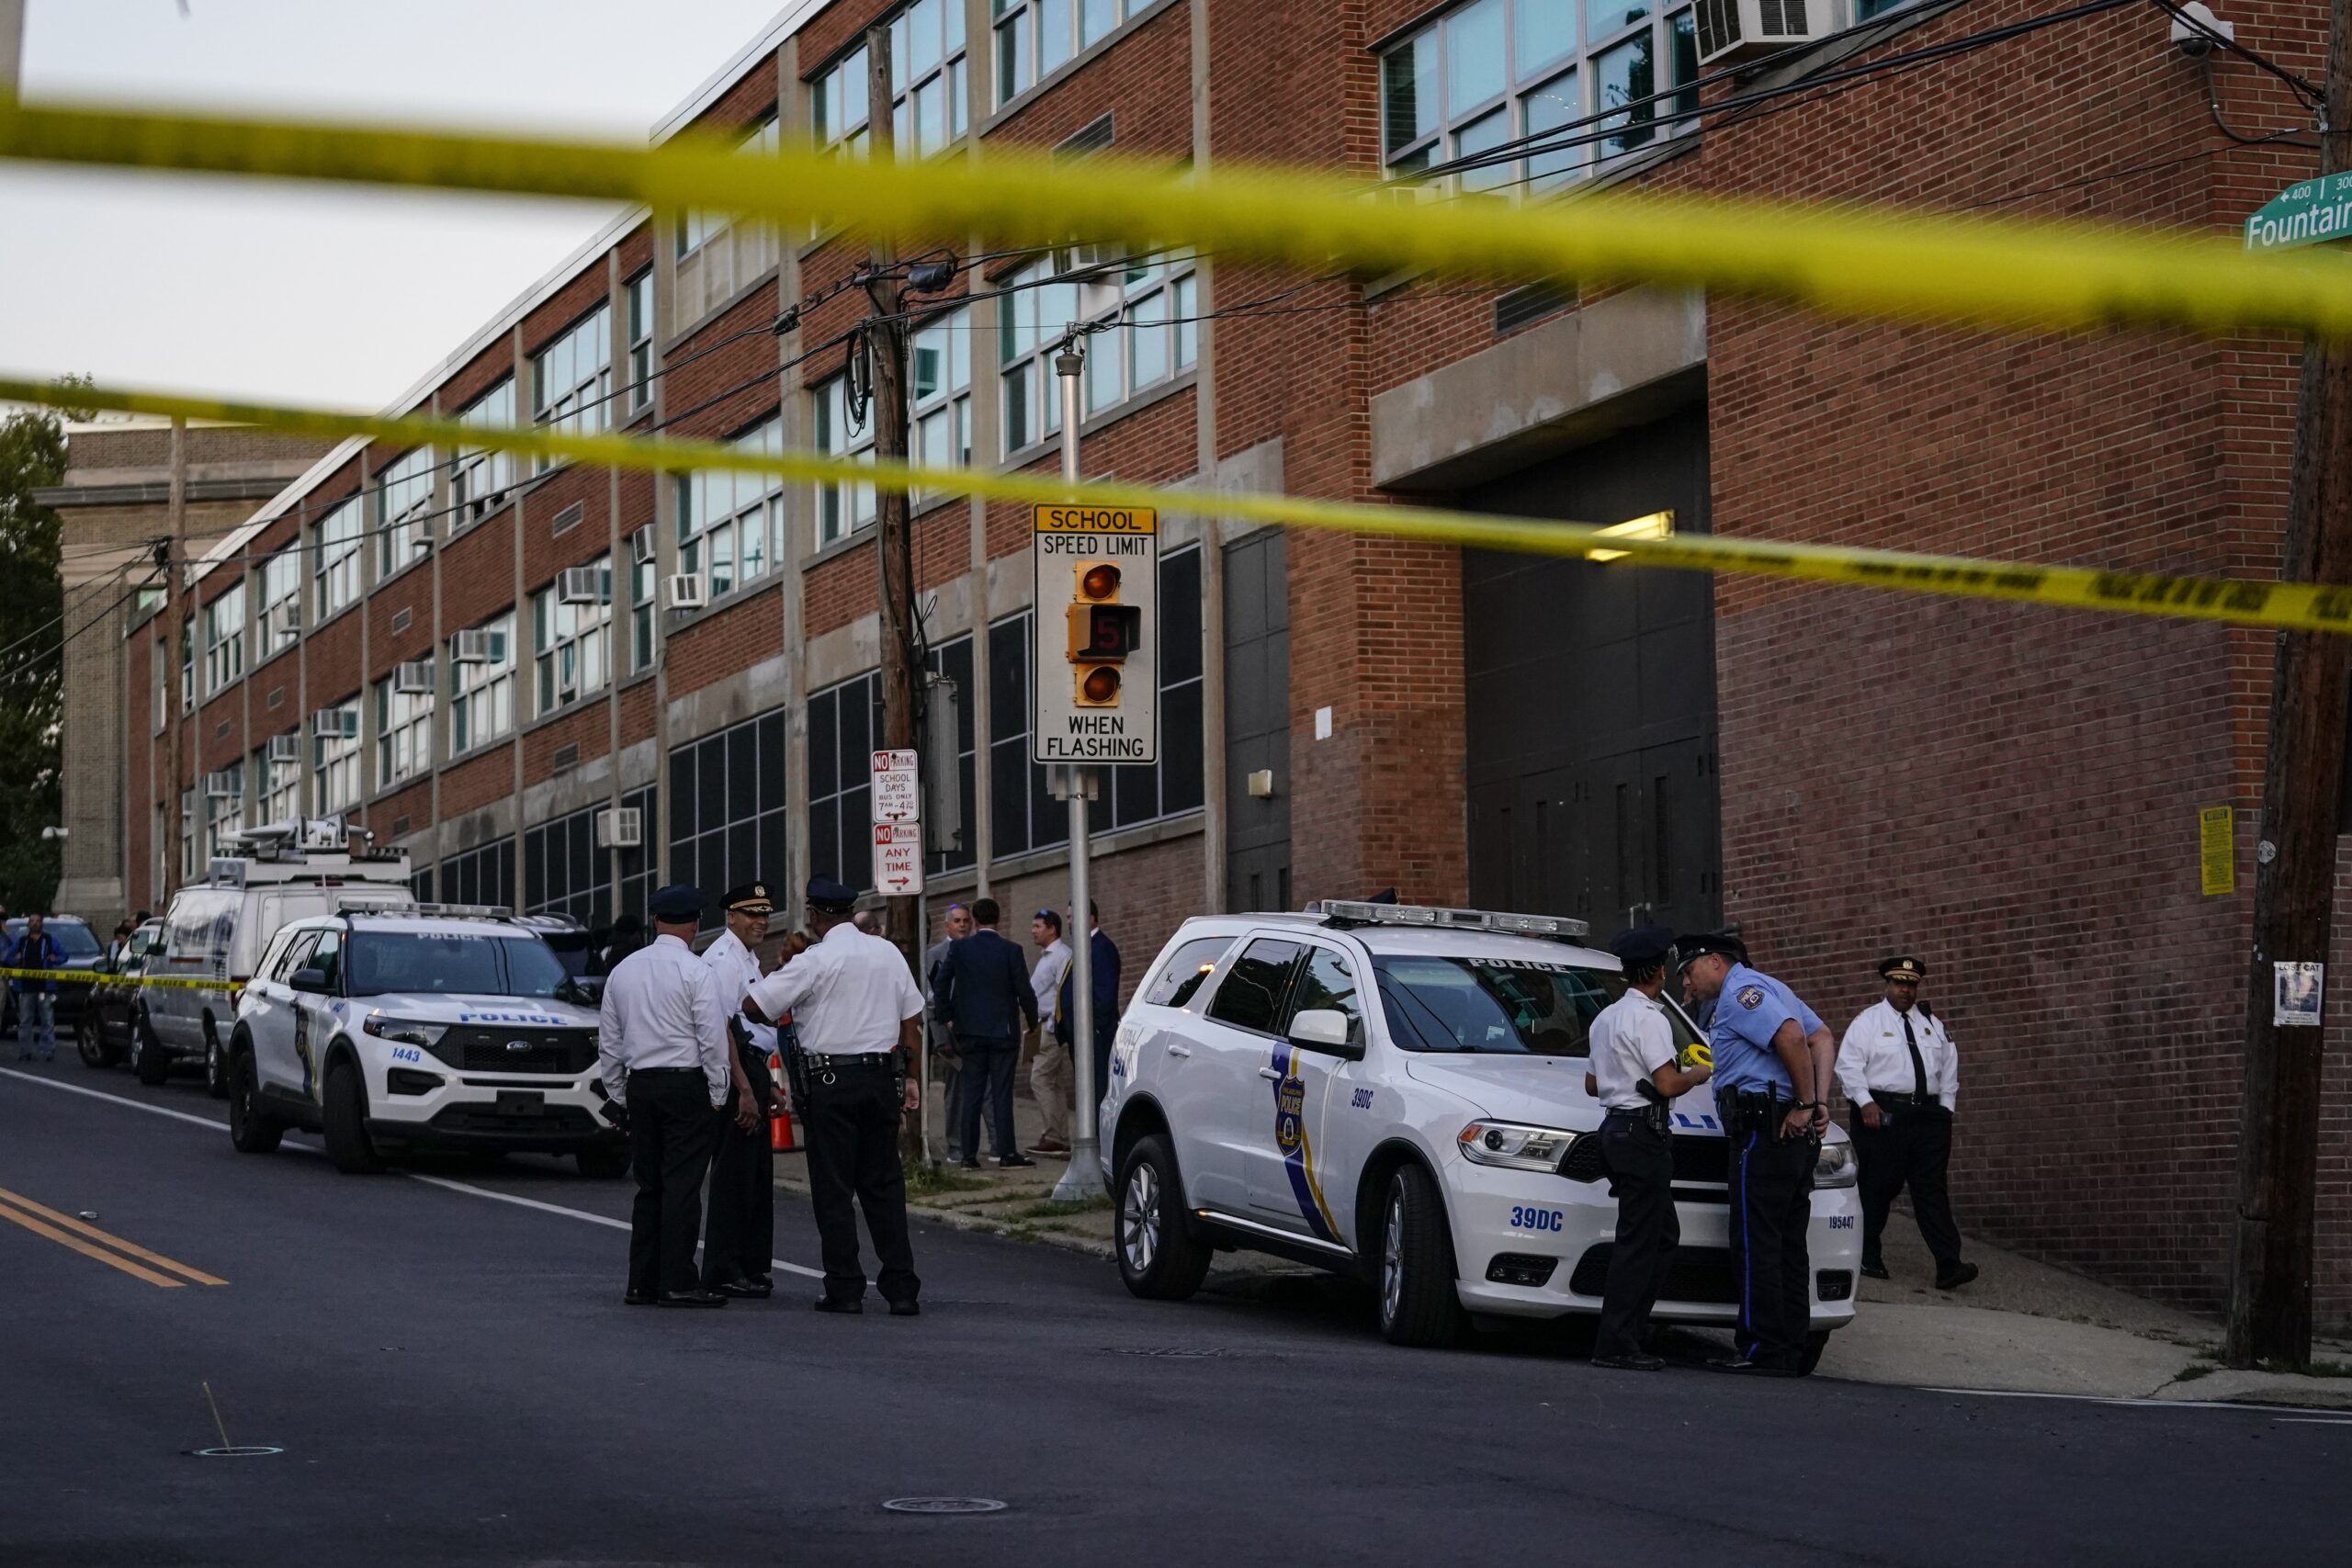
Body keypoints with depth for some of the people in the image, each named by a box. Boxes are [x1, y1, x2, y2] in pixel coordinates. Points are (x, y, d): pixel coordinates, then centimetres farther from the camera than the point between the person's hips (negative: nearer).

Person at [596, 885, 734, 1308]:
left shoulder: (624, 971, 10)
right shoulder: (698, 972, -9)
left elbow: (608, 1043, 14)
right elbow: (714, 1039, -12)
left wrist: (618, 1097, 20)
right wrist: (718, 1095, -3)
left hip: (639, 1087, 6)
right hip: (687, 1085, -6)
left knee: (649, 1186, 11)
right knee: (682, 1186, -5)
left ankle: (642, 1282, 10)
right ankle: (676, 1283, -8)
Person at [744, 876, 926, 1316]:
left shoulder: (815, 960, -9)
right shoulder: (889, 953, 8)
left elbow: (754, 1006, -9)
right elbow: (912, 1020, 11)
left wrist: (783, 1017, 12)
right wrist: (910, 1077, 18)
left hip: (830, 1082, -5)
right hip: (882, 1077, 5)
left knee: (833, 1188, 2)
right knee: (884, 1183, 9)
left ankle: (845, 1288, 1)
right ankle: (902, 1288, 4)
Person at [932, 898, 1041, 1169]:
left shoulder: (958, 948, -2)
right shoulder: (1010, 951, -7)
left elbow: (940, 984, -5)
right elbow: (1024, 991, -5)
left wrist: (947, 1016, 7)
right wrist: (1032, 1021, 10)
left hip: (970, 1031, 2)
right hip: (1003, 1031, -2)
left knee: (971, 1093, 6)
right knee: (1001, 1093, 0)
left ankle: (969, 1154, 4)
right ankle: (1006, 1152, -1)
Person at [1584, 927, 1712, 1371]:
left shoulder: (1606, 1017, 18)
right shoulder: (1648, 1018, -12)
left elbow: (1592, 1084, 25)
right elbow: (1668, 1084, -17)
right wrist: (1699, 1073, 1)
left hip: (1615, 1128, 10)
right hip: (1642, 1131, -10)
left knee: (1662, 1235, 12)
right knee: (1638, 1239, -9)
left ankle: (1629, 1332, 9)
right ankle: (1615, 1344, -11)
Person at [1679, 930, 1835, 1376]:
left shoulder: (1738, 992, -7)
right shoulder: (1768, 989, 24)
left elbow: (1791, 1038, -22)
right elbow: (1822, 1037, 16)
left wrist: (1805, 1103, -15)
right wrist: (1819, 1103, 5)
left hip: (1763, 1133, -10)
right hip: (1797, 1137, 10)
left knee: (1756, 1243, -8)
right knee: (1788, 1245, 9)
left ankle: (1764, 1350, -10)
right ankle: (1795, 1349, 10)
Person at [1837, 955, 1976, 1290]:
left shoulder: (1933, 1025, 18)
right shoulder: (1868, 1021, 3)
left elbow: (1949, 1068, 21)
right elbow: (1848, 1064, -5)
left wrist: (1945, 1107, 10)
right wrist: (1865, 1102, -15)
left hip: (1928, 1114, 4)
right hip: (1883, 1113, -4)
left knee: (1932, 1188, -3)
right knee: (1877, 1187, -2)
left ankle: (1948, 1265, -11)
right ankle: (1868, 1258, 11)